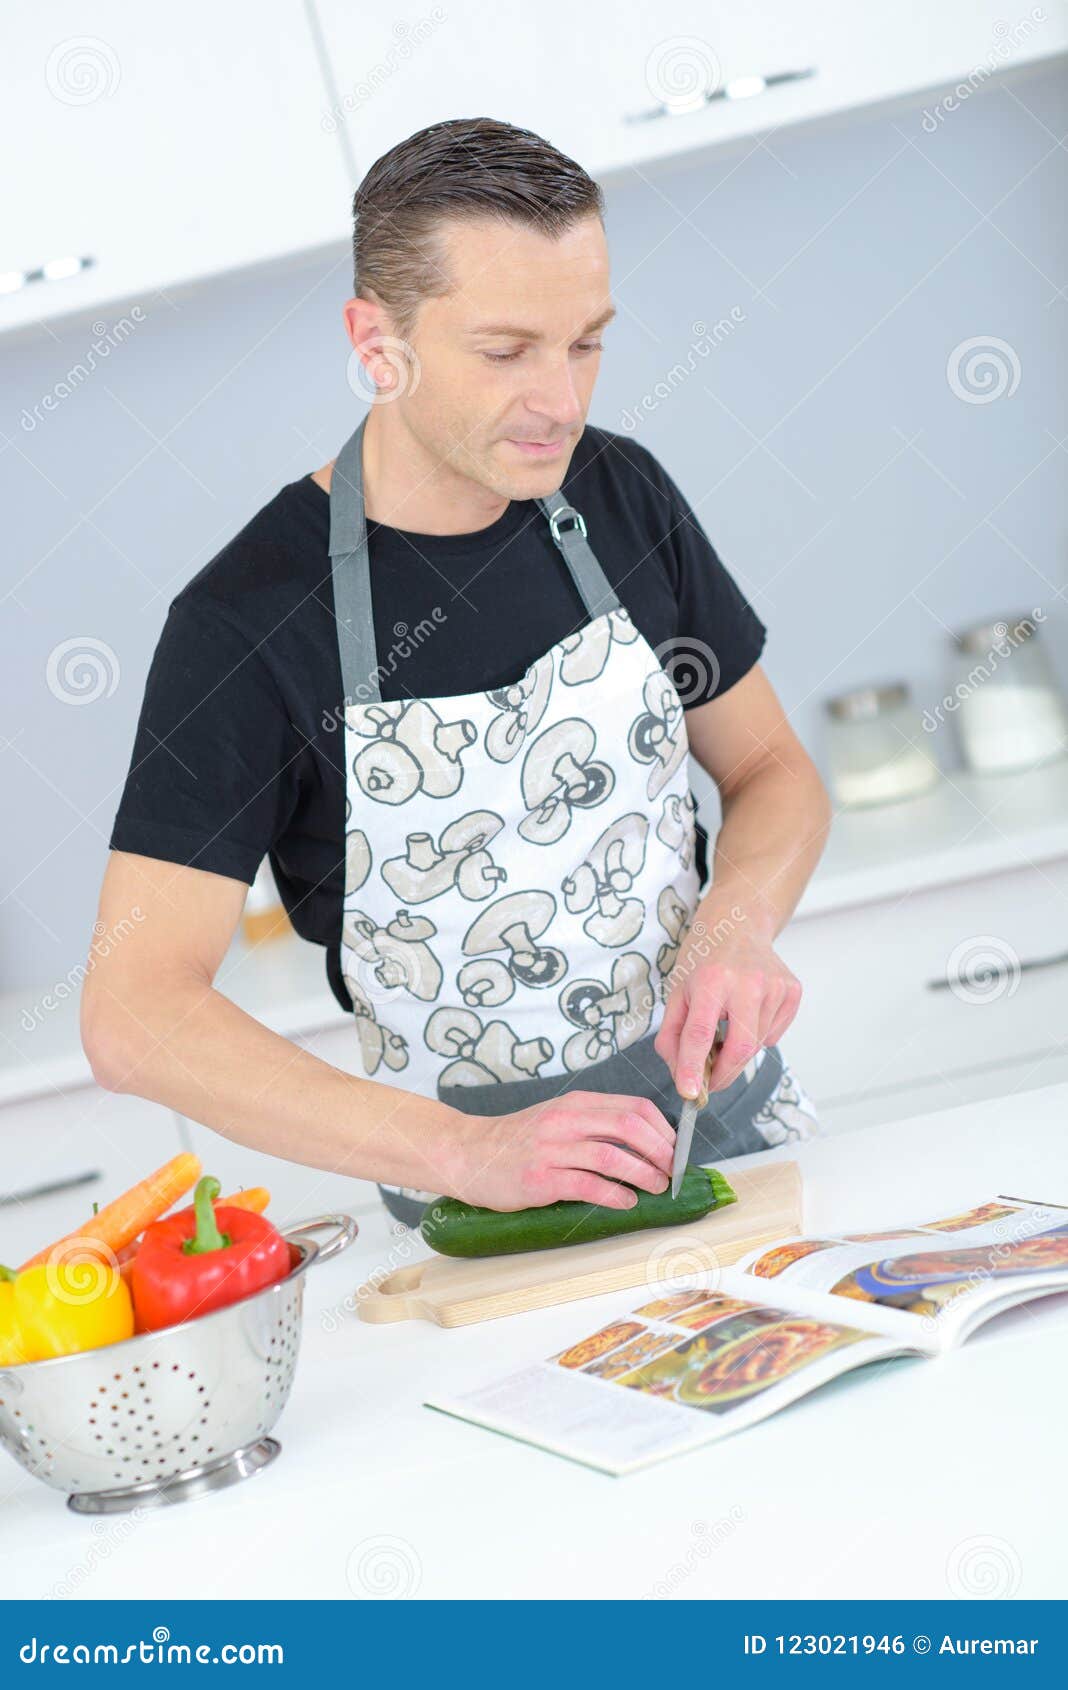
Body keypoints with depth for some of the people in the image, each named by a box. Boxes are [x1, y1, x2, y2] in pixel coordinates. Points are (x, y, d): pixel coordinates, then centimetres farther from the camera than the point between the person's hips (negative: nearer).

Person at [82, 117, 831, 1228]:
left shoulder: (619, 496, 2)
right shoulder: (244, 624, -15)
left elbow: (772, 769, 12)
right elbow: (134, 1016, -20)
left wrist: (735, 925, -11)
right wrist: (464, 1153, -30)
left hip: (732, 1110, 4)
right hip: (486, 1205, -3)